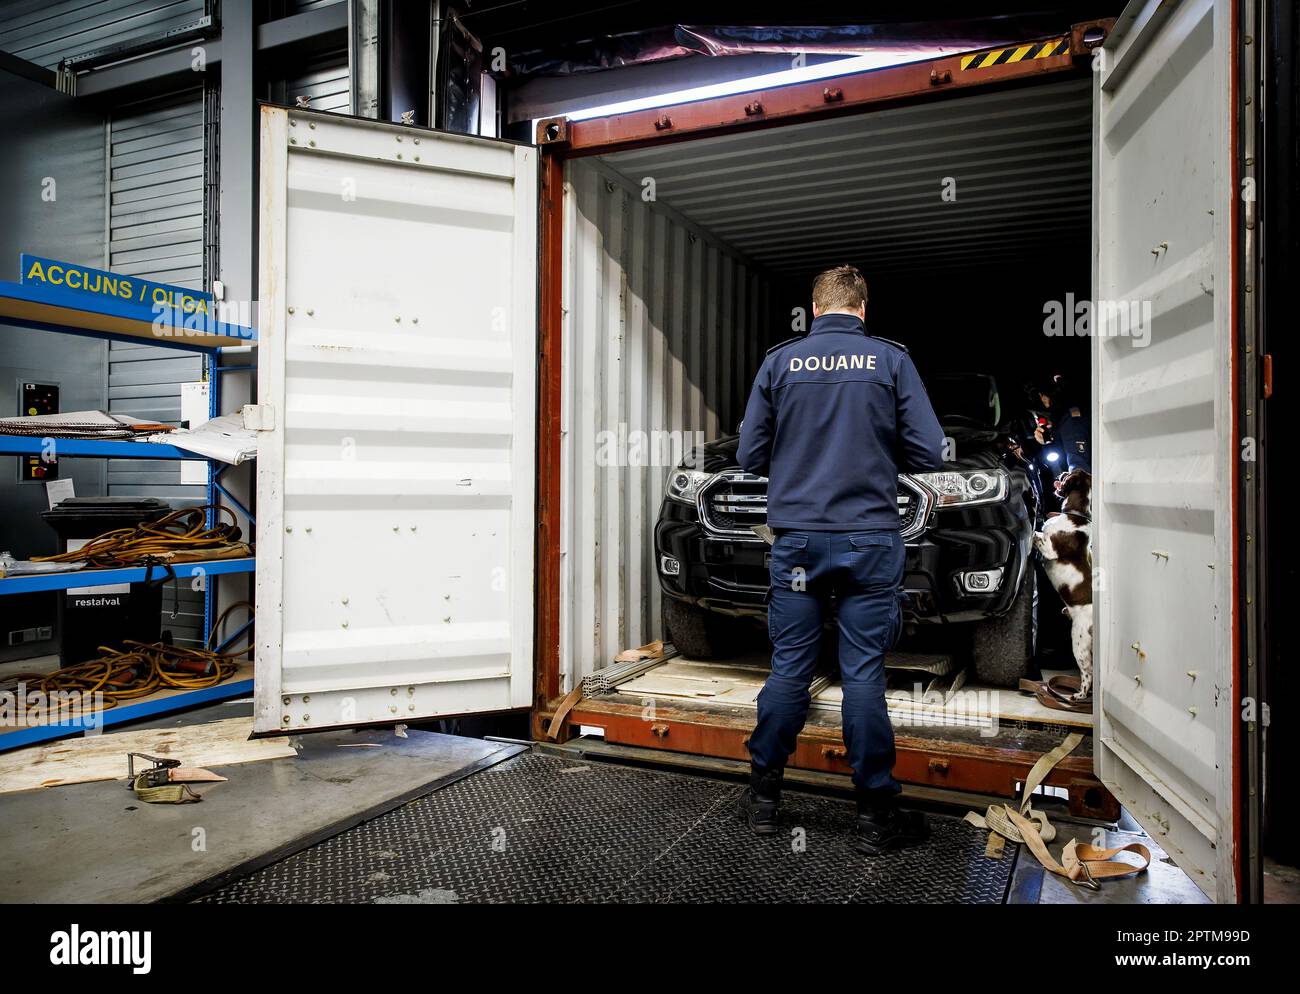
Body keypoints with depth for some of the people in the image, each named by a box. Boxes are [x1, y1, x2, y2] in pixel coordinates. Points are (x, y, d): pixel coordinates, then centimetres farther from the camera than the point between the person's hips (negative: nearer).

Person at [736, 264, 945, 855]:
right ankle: (875, 816, 13)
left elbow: (751, 455, 6)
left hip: (797, 539, 2)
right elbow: (928, 454, -1)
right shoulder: (891, 361, 0)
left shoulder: (779, 362, 4)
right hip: (869, 540, -1)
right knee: (864, 676, 3)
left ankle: (764, 798, 20)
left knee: (789, 669, 9)